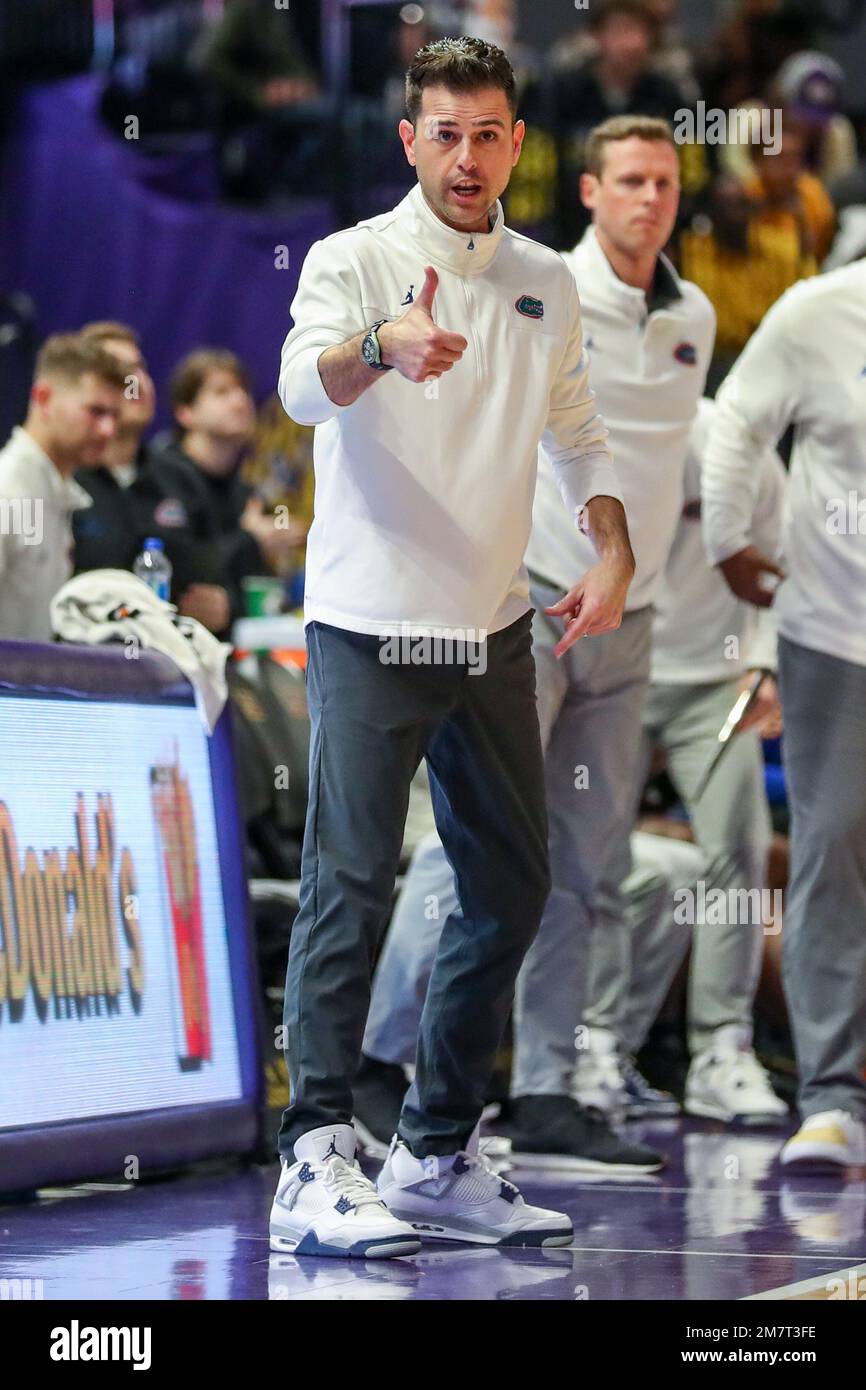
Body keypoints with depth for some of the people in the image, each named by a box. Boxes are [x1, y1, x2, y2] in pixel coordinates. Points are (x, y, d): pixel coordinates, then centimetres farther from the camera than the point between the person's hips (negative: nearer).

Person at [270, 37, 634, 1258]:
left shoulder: (546, 284, 11)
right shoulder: (355, 261, -6)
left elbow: (578, 434, 20)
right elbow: (306, 385, -24)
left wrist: (613, 552, 3)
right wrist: (385, 346, -45)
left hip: (494, 631, 6)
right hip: (370, 626, -6)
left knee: (512, 891, 9)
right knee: (354, 884, -12)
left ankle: (439, 1158, 20)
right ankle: (317, 1163, -15)